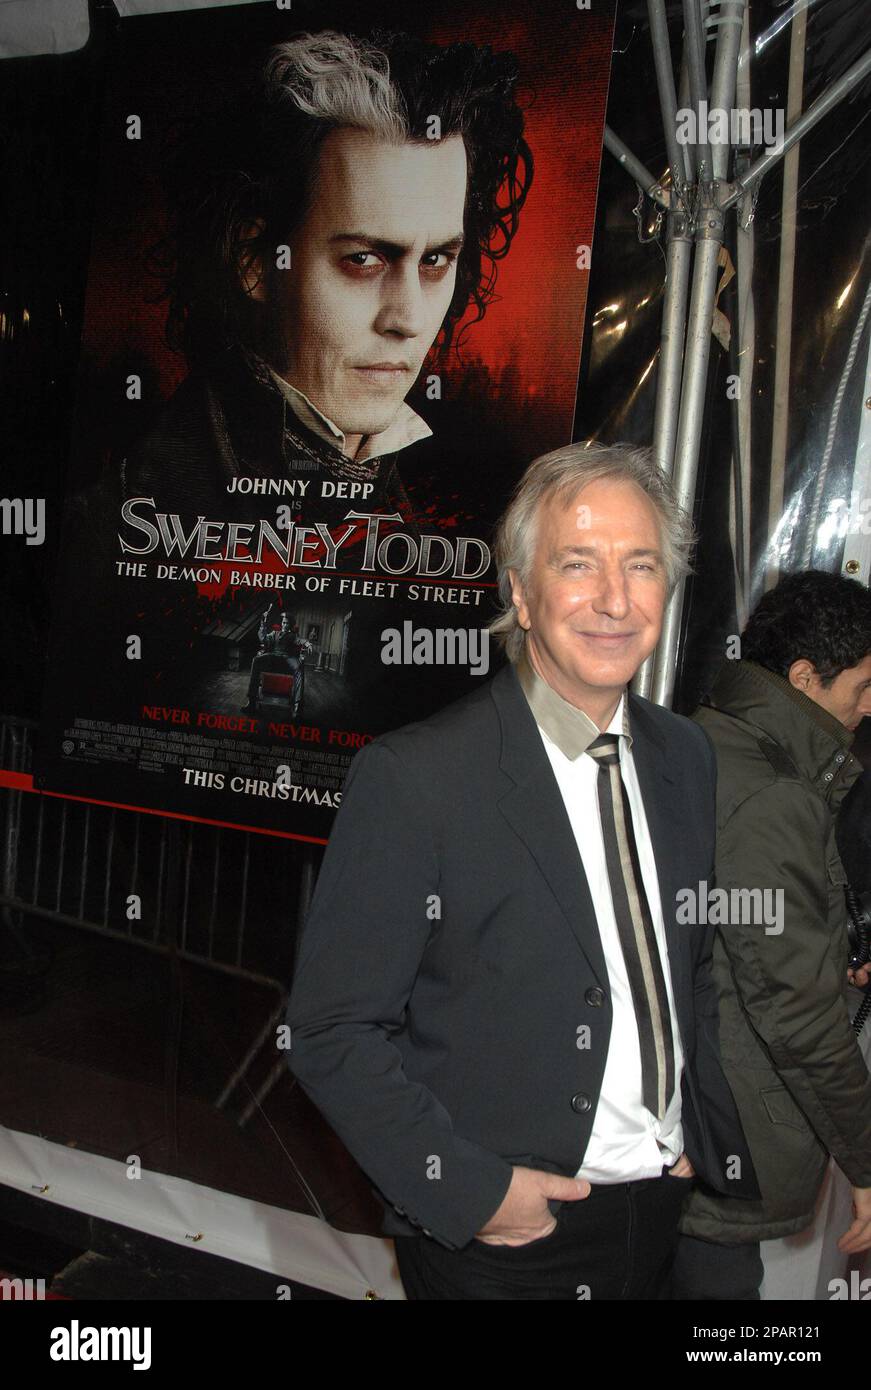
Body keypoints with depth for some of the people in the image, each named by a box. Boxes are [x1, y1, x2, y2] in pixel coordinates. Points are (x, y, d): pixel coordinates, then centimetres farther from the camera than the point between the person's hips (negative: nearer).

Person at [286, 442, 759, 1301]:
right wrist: (469, 1190, -18)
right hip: (497, 1236, -5)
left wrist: (705, 1136, 5)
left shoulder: (686, 757, 0)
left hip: (659, 1212, 6)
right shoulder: (411, 778, -19)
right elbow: (332, 1031, -16)